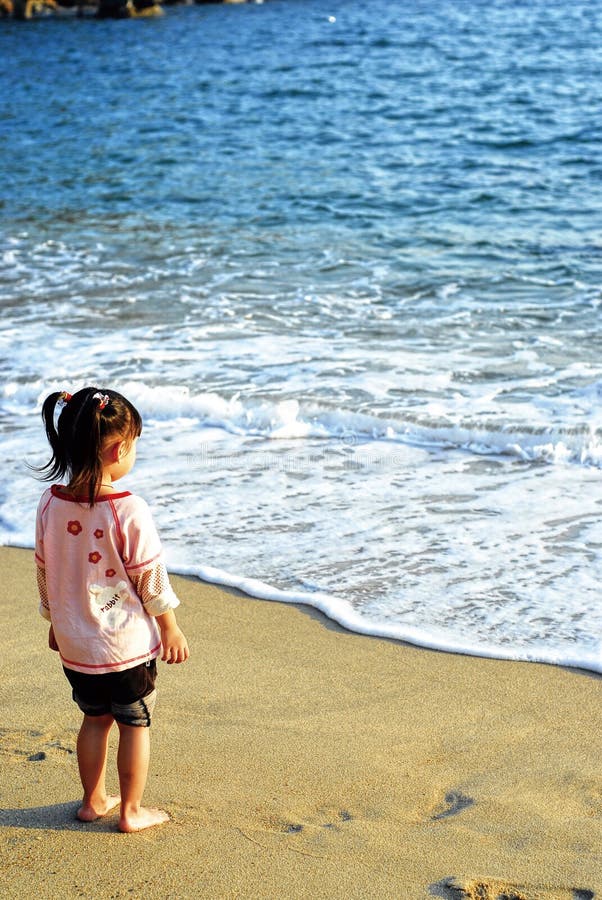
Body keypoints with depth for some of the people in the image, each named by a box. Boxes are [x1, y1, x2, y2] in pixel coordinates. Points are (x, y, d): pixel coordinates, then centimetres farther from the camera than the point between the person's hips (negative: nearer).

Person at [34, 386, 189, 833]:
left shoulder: (51, 503, -6)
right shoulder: (129, 511, -22)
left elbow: (44, 570, 5)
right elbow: (150, 577, -13)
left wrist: (55, 621, 20)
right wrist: (171, 628, 1)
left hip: (74, 642, 5)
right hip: (128, 644, -5)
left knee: (95, 718, 22)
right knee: (135, 724, 12)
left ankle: (93, 801, 33)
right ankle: (131, 811, 21)